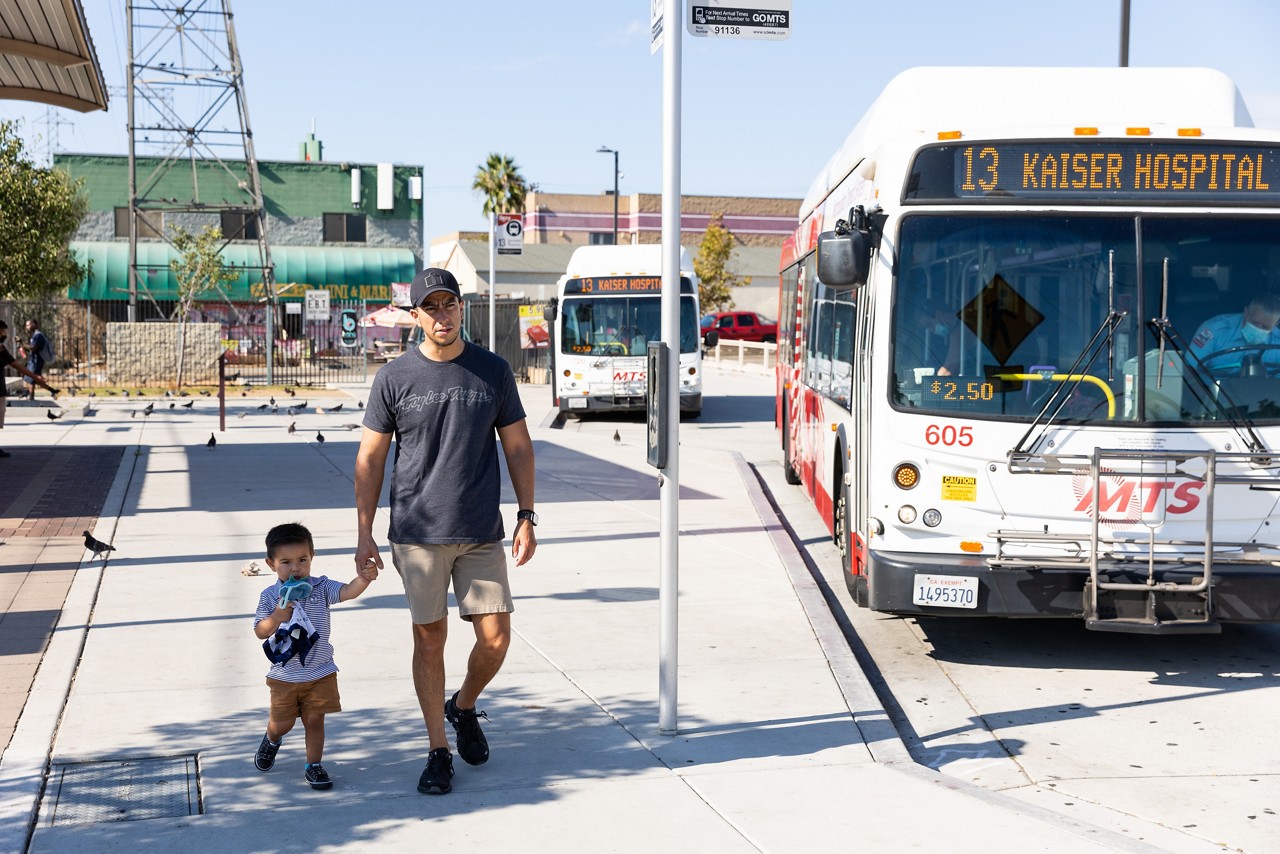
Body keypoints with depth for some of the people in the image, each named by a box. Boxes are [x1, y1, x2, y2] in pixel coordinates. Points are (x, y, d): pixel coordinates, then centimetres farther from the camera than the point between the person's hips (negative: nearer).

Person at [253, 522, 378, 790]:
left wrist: (363, 578, -45)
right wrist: (276, 618, -28)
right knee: (282, 722, 12)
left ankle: (313, 765, 19)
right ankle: (272, 740, 46)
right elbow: (259, 632, -8)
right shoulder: (270, 596, -7)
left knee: (314, 720, 4)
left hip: (320, 673, 0)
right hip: (284, 675, 0)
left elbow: (347, 592, -24)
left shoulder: (321, 588, -6)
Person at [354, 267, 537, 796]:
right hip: (417, 534, -1)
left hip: (482, 534, 1)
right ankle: (438, 751, 17)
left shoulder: (493, 371, 4)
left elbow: (518, 447, 9)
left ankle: (464, 707, 30)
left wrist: (526, 518, 4)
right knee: (429, 638, 4)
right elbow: (370, 458, 5)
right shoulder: (394, 378, 0)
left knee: (495, 639, -1)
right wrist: (364, 534, 1)